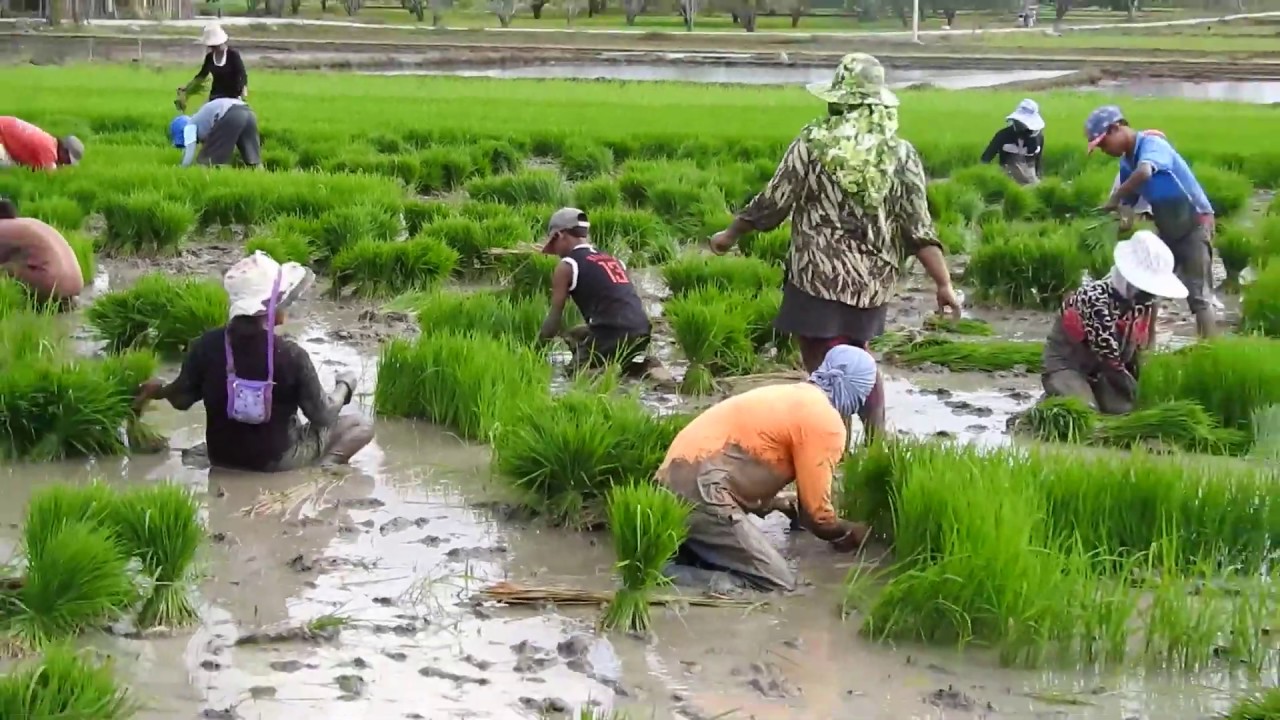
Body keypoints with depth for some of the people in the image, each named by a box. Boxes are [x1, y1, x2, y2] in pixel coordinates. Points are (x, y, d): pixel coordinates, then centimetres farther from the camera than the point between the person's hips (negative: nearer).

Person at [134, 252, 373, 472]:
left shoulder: (207, 345, -14)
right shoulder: (290, 355, -24)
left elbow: (181, 399, -2)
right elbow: (323, 417, -14)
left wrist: (157, 390, 21)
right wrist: (344, 387, 6)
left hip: (222, 457, 6)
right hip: (275, 461, -6)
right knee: (361, 426, 7)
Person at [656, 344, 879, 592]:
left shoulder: (792, 396, 21)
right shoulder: (825, 421, -6)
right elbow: (815, 512, -4)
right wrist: (848, 533, 15)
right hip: (700, 489, -10)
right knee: (779, 586, -7)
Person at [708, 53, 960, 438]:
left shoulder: (814, 142, -8)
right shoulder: (901, 154, 0)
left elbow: (773, 203, -3)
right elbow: (919, 229, -3)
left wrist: (730, 234, 13)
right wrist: (944, 284, 2)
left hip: (819, 276, -5)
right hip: (873, 280, 5)